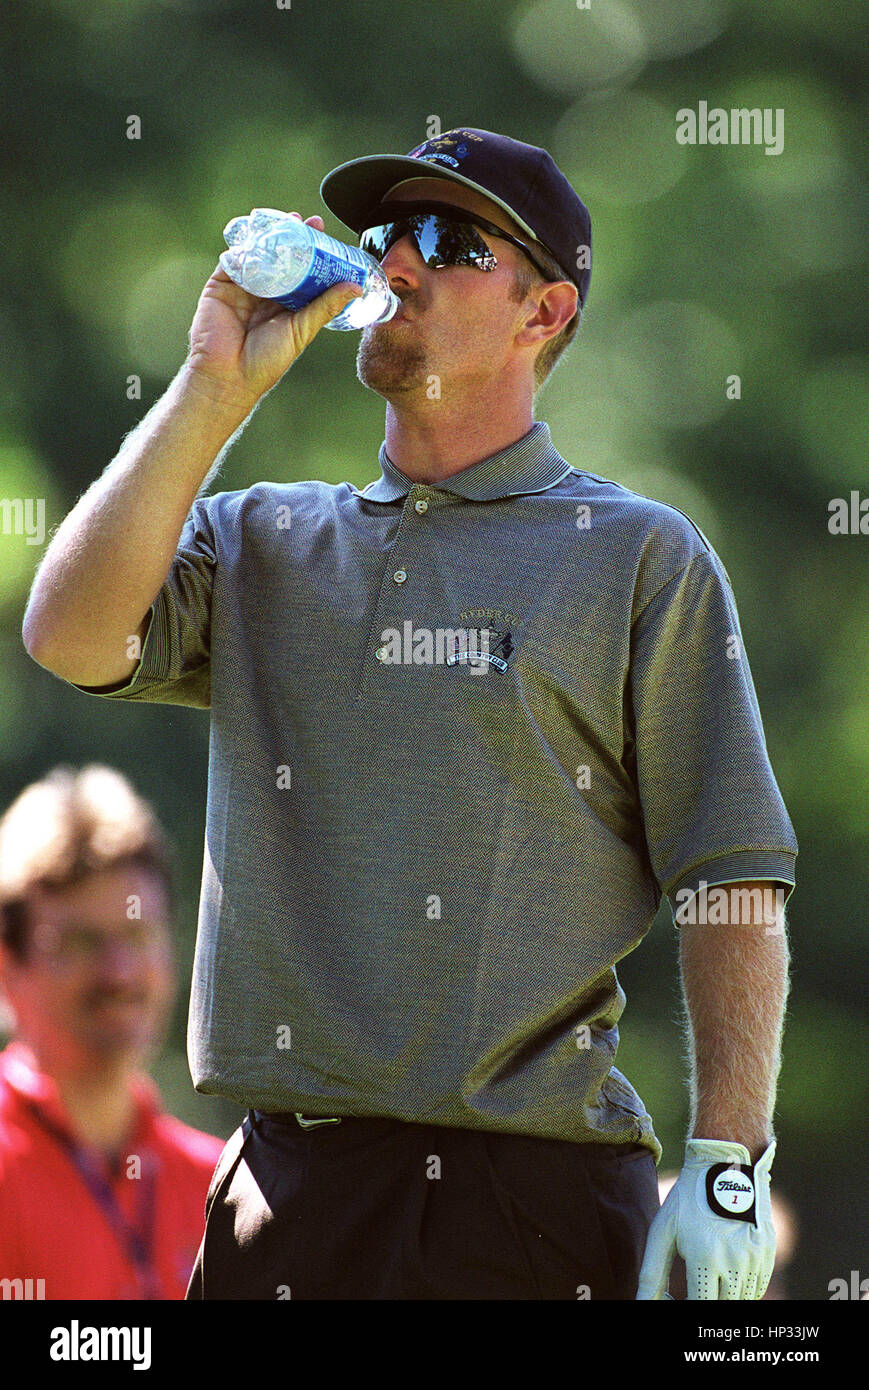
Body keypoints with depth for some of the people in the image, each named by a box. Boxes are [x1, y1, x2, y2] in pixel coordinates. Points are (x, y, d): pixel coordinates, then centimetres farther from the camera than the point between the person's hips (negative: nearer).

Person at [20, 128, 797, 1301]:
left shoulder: (641, 558, 6)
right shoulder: (259, 542, 17)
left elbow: (733, 888, 1)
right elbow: (73, 636, -2)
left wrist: (729, 1167, -9)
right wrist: (216, 388, 1)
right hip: (289, 1192, 3)